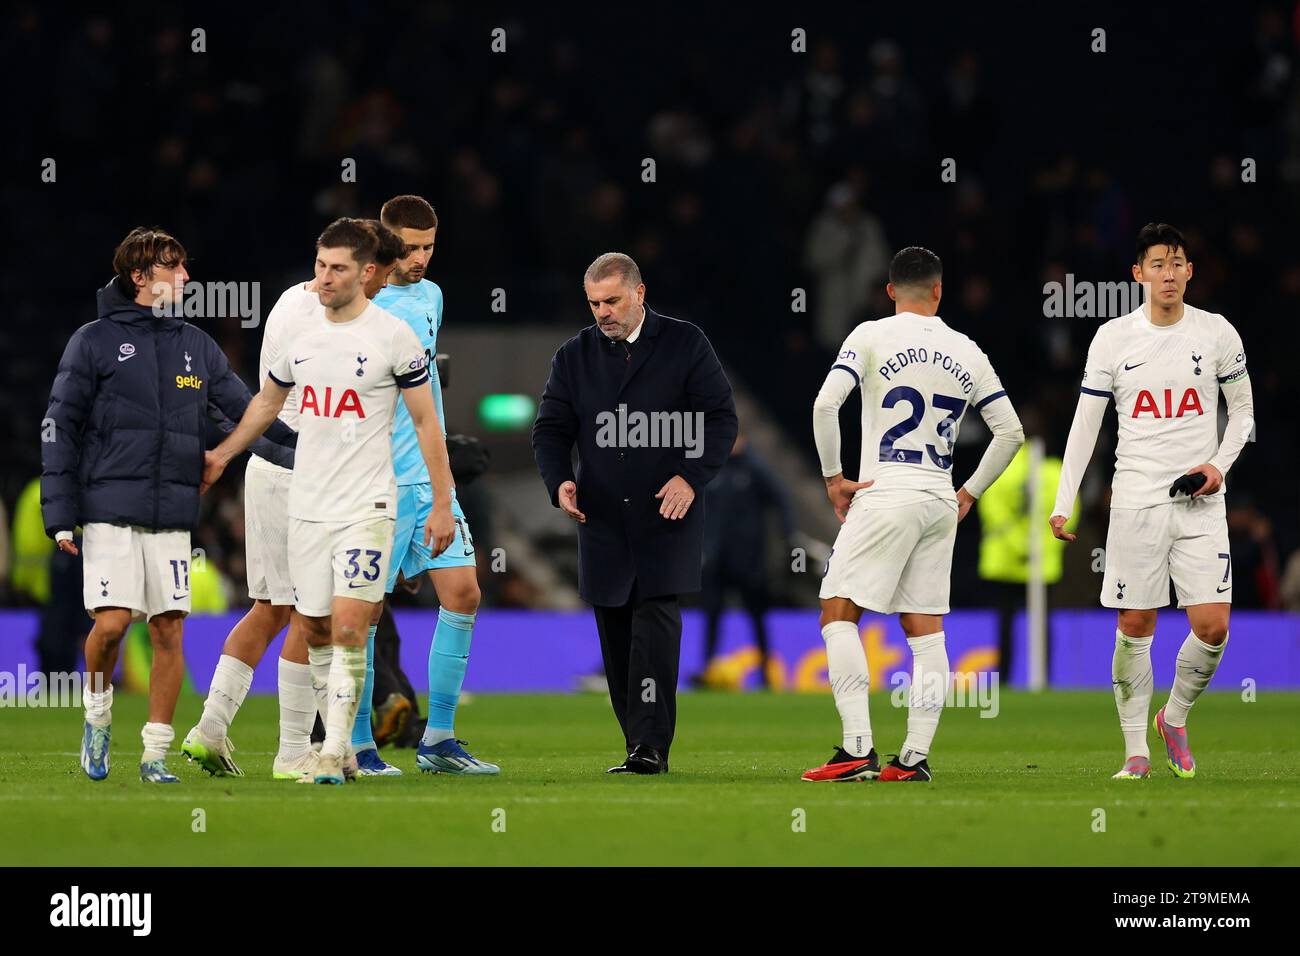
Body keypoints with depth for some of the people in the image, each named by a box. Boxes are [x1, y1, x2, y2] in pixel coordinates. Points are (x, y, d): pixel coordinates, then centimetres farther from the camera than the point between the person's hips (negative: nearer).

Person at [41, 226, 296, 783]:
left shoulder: (197, 347, 14)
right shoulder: (95, 341, 2)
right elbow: (62, 428, 1)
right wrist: (60, 516, -5)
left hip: (173, 518, 4)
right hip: (110, 512, -4)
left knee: (168, 632, -1)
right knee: (112, 622, -14)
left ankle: (156, 753, 6)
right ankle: (98, 712, 14)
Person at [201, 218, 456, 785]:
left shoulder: (394, 336, -7)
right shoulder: (302, 336, 8)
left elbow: (426, 422, -2)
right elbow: (268, 401, 27)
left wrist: (442, 503, -4)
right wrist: (221, 456, 32)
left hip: (366, 508, -5)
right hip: (306, 505, 5)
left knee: (348, 628, -15)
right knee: (316, 632, 8)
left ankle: (333, 755, -14)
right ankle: (338, 744, 20)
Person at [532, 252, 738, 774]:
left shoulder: (685, 343, 1)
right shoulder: (574, 356, 9)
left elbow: (721, 417, 0)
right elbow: (550, 429, 10)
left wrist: (692, 477, -14)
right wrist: (559, 481, -10)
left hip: (667, 515, -4)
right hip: (602, 517, 4)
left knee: (657, 618, -15)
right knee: (616, 632, 4)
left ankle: (651, 745, -17)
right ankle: (641, 745, 12)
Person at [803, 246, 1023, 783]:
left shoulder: (871, 337, -2)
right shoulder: (966, 351, 11)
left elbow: (826, 405, -13)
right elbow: (1010, 431, 13)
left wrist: (832, 476, -3)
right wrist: (970, 493, 21)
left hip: (885, 496, -5)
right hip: (941, 502, 5)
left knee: (839, 613, -3)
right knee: (925, 628, 9)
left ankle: (858, 749, -15)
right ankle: (916, 757, 4)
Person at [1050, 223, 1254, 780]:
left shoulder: (1217, 334, 3)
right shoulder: (1113, 338, 1)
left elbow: (1243, 409, 15)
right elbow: (1085, 424, 3)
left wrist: (1219, 464, -3)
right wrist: (1063, 503, -4)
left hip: (1200, 501, 1)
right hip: (1135, 500, -1)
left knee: (1212, 627, -8)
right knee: (1134, 628, -1)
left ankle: (1174, 718, 18)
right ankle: (1135, 750, 9)